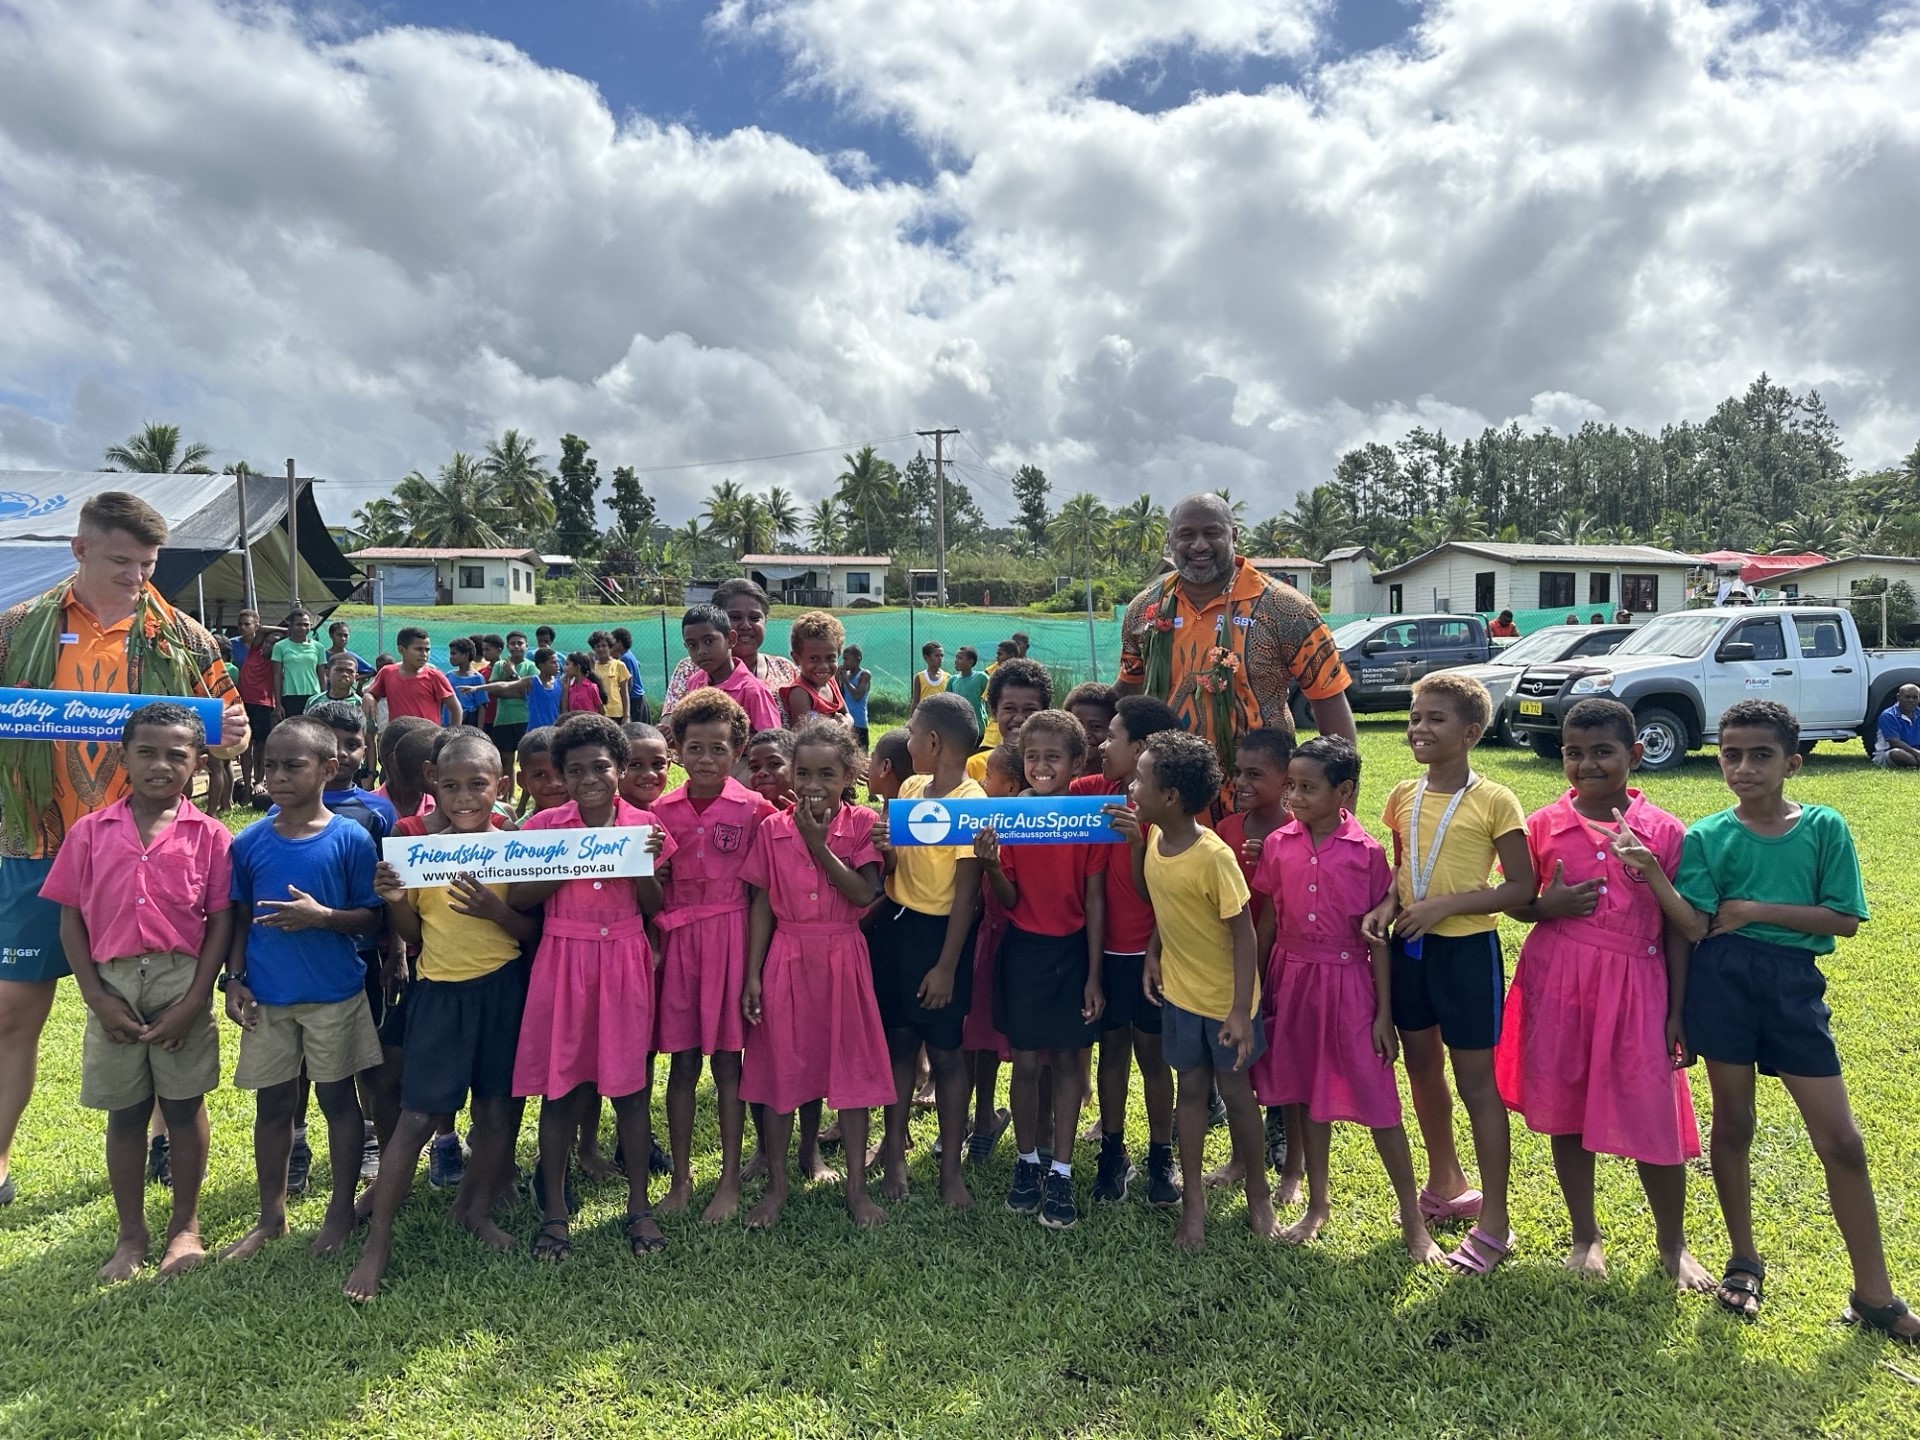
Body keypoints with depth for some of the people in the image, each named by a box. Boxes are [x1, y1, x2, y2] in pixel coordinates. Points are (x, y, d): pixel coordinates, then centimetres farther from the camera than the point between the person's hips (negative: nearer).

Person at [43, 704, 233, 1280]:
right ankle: (130, 1233, 28)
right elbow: (70, 920, 2)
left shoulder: (209, 836, -4)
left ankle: (186, 1225, 26)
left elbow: (221, 923, -4)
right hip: (114, 985, 2)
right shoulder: (90, 832, 1)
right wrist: (97, 999, -5)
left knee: (184, 1104, 9)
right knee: (125, 1112, 13)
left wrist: (194, 1001, -10)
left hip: (181, 982, -1)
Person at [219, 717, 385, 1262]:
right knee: (272, 1105, 13)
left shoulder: (351, 839, -9)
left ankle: (342, 1209, 24)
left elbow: (372, 916, -6)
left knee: (338, 1099, 9)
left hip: (335, 995, -3)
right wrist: (235, 980, -1)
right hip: (267, 996, 3)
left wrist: (323, 917, -22)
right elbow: (238, 918, 7)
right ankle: (271, 1216, 29)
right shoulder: (249, 842, 0)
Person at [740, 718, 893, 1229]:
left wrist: (818, 843, -18)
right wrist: (752, 975, -1)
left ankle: (857, 1186, 21)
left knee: (851, 1068, 6)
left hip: (842, 957, -1)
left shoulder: (862, 824, -4)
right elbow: (761, 905, 2)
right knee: (779, 1068, 9)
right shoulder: (772, 829, 0)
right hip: (786, 958, 1)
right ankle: (777, 1185, 25)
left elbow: (864, 894, -15)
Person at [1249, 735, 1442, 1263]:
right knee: (1304, 1093, 14)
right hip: (1292, 977, 3)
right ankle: (1319, 1203, 31)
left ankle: (1413, 1219, 17)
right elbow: (1267, 921, 5)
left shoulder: (1366, 853, -10)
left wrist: (1384, 1014, -5)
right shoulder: (1278, 845, -2)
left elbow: (1378, 937, -5)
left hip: (1347, 980, -3)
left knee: (1377, 1100, 1)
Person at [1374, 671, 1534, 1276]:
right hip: (1410, 948, 6)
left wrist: (1444, 905, -21)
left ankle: (1493, 1221, 15)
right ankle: (1445, 1185, 38)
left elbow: (1521, 888, -13)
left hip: (1467, 949, -6)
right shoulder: (1403, 797, 4)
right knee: (1422, 1067, 17)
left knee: (1475, 1079, 2)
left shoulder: (1493, 801, -12)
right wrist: (1388, 904, -5)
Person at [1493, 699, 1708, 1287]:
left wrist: (1677, 1012, 0)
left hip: (1635, 985, -1)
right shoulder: (1542, 826, 2)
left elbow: (1676, 928, 1)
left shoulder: (1665, 831, -1)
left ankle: (1673, 1244, 27)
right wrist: (1548, 906, -11)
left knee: (1653, 1118, 3)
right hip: (1558, 981, 1)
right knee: (1566, 1110, 11)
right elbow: (1514, 903, 11)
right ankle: (1585, 1234, 30)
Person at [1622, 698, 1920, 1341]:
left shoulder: (1823, 827, 1)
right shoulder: (1707, 837, 0)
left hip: (1795, 983, 0)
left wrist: (1754, 910, -11)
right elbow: (1694, 926, -8)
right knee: (1733, 1124, 11)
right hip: (1723, 980, 0)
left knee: (1841, 1140, 3)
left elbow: (1845, 919, -4)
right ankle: (1744, 1261, 28)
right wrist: (1651, 872, -23)